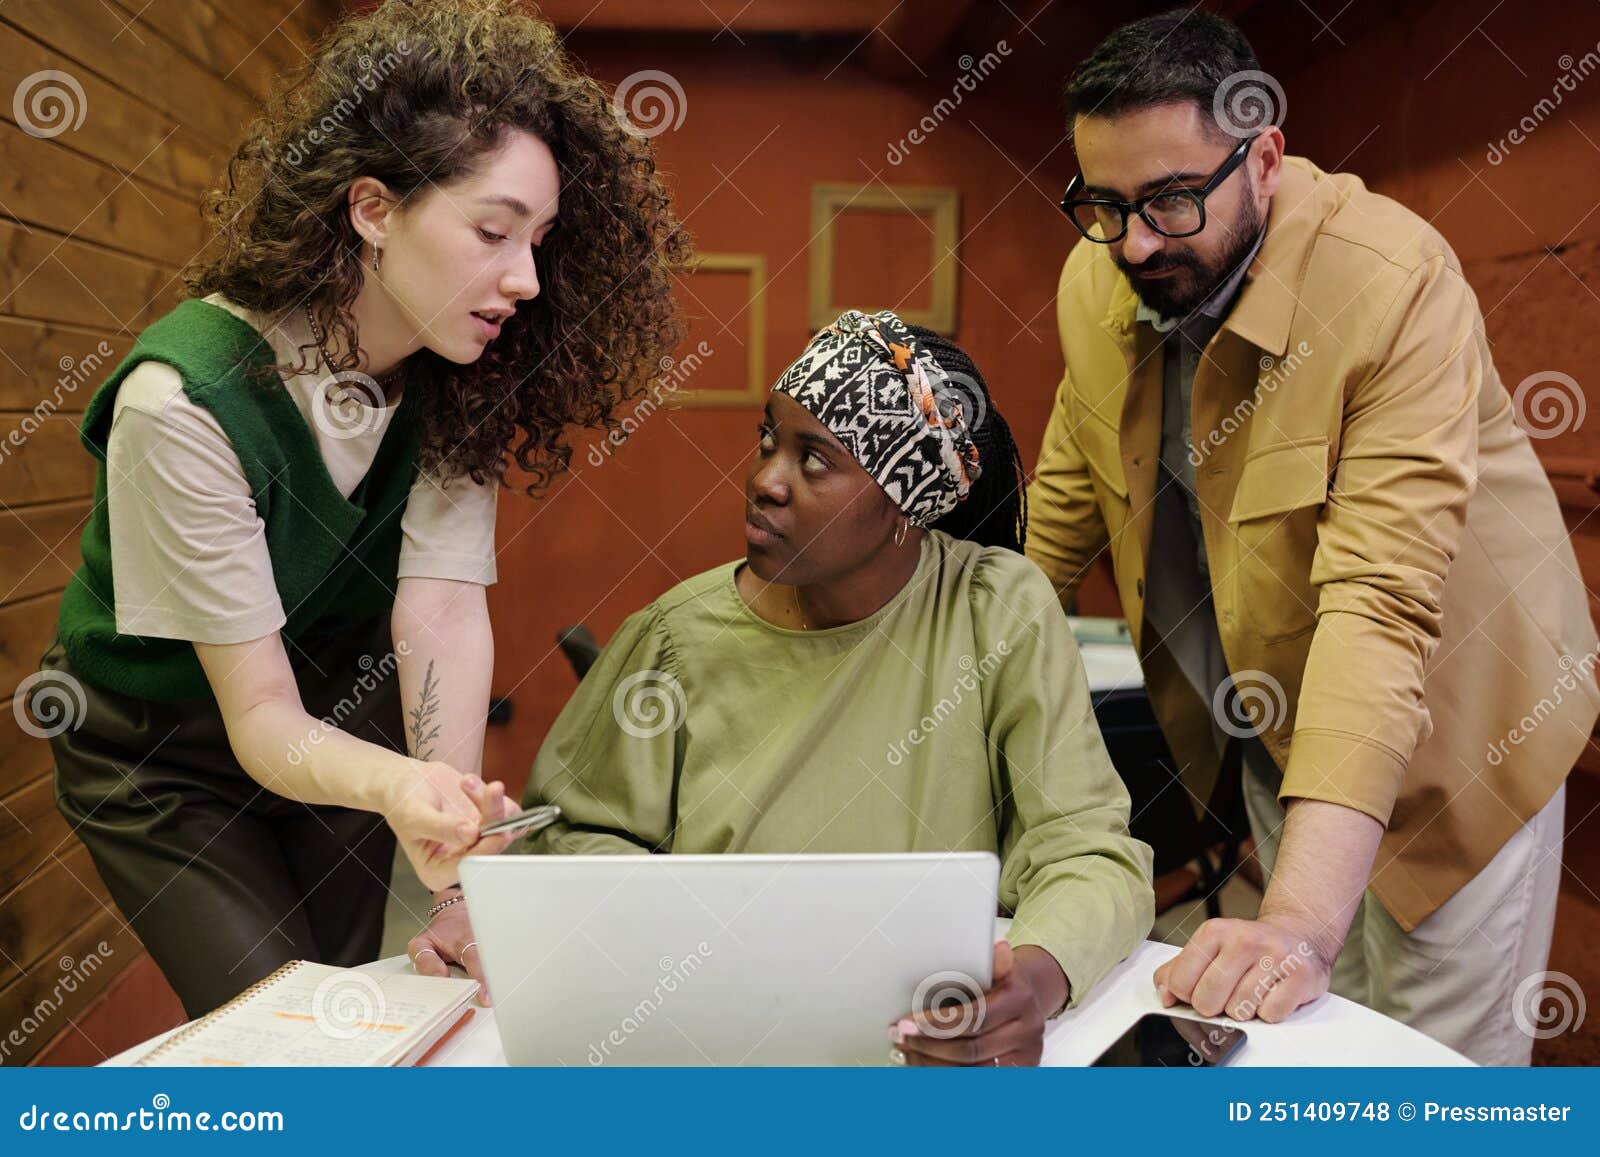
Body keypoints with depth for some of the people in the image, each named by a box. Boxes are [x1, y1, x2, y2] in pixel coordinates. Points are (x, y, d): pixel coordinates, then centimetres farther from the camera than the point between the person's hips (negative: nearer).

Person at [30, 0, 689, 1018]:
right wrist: (396, 786, -50)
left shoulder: (459, 380, -16)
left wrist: (457, 850, -42)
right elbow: (262, 715, -29)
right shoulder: (189, 400, -32)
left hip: (344, 707, 4)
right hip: (165, 749, -4)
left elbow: (444, 606, -28)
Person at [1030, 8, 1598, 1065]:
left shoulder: (1396, 284, -30)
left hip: (1438, 731, -5)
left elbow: (1381, 602, -38)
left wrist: (1303, 919, -45)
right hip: (1267, 736, 5)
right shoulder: (1097, 281, -10)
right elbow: (1070, 497, 7)